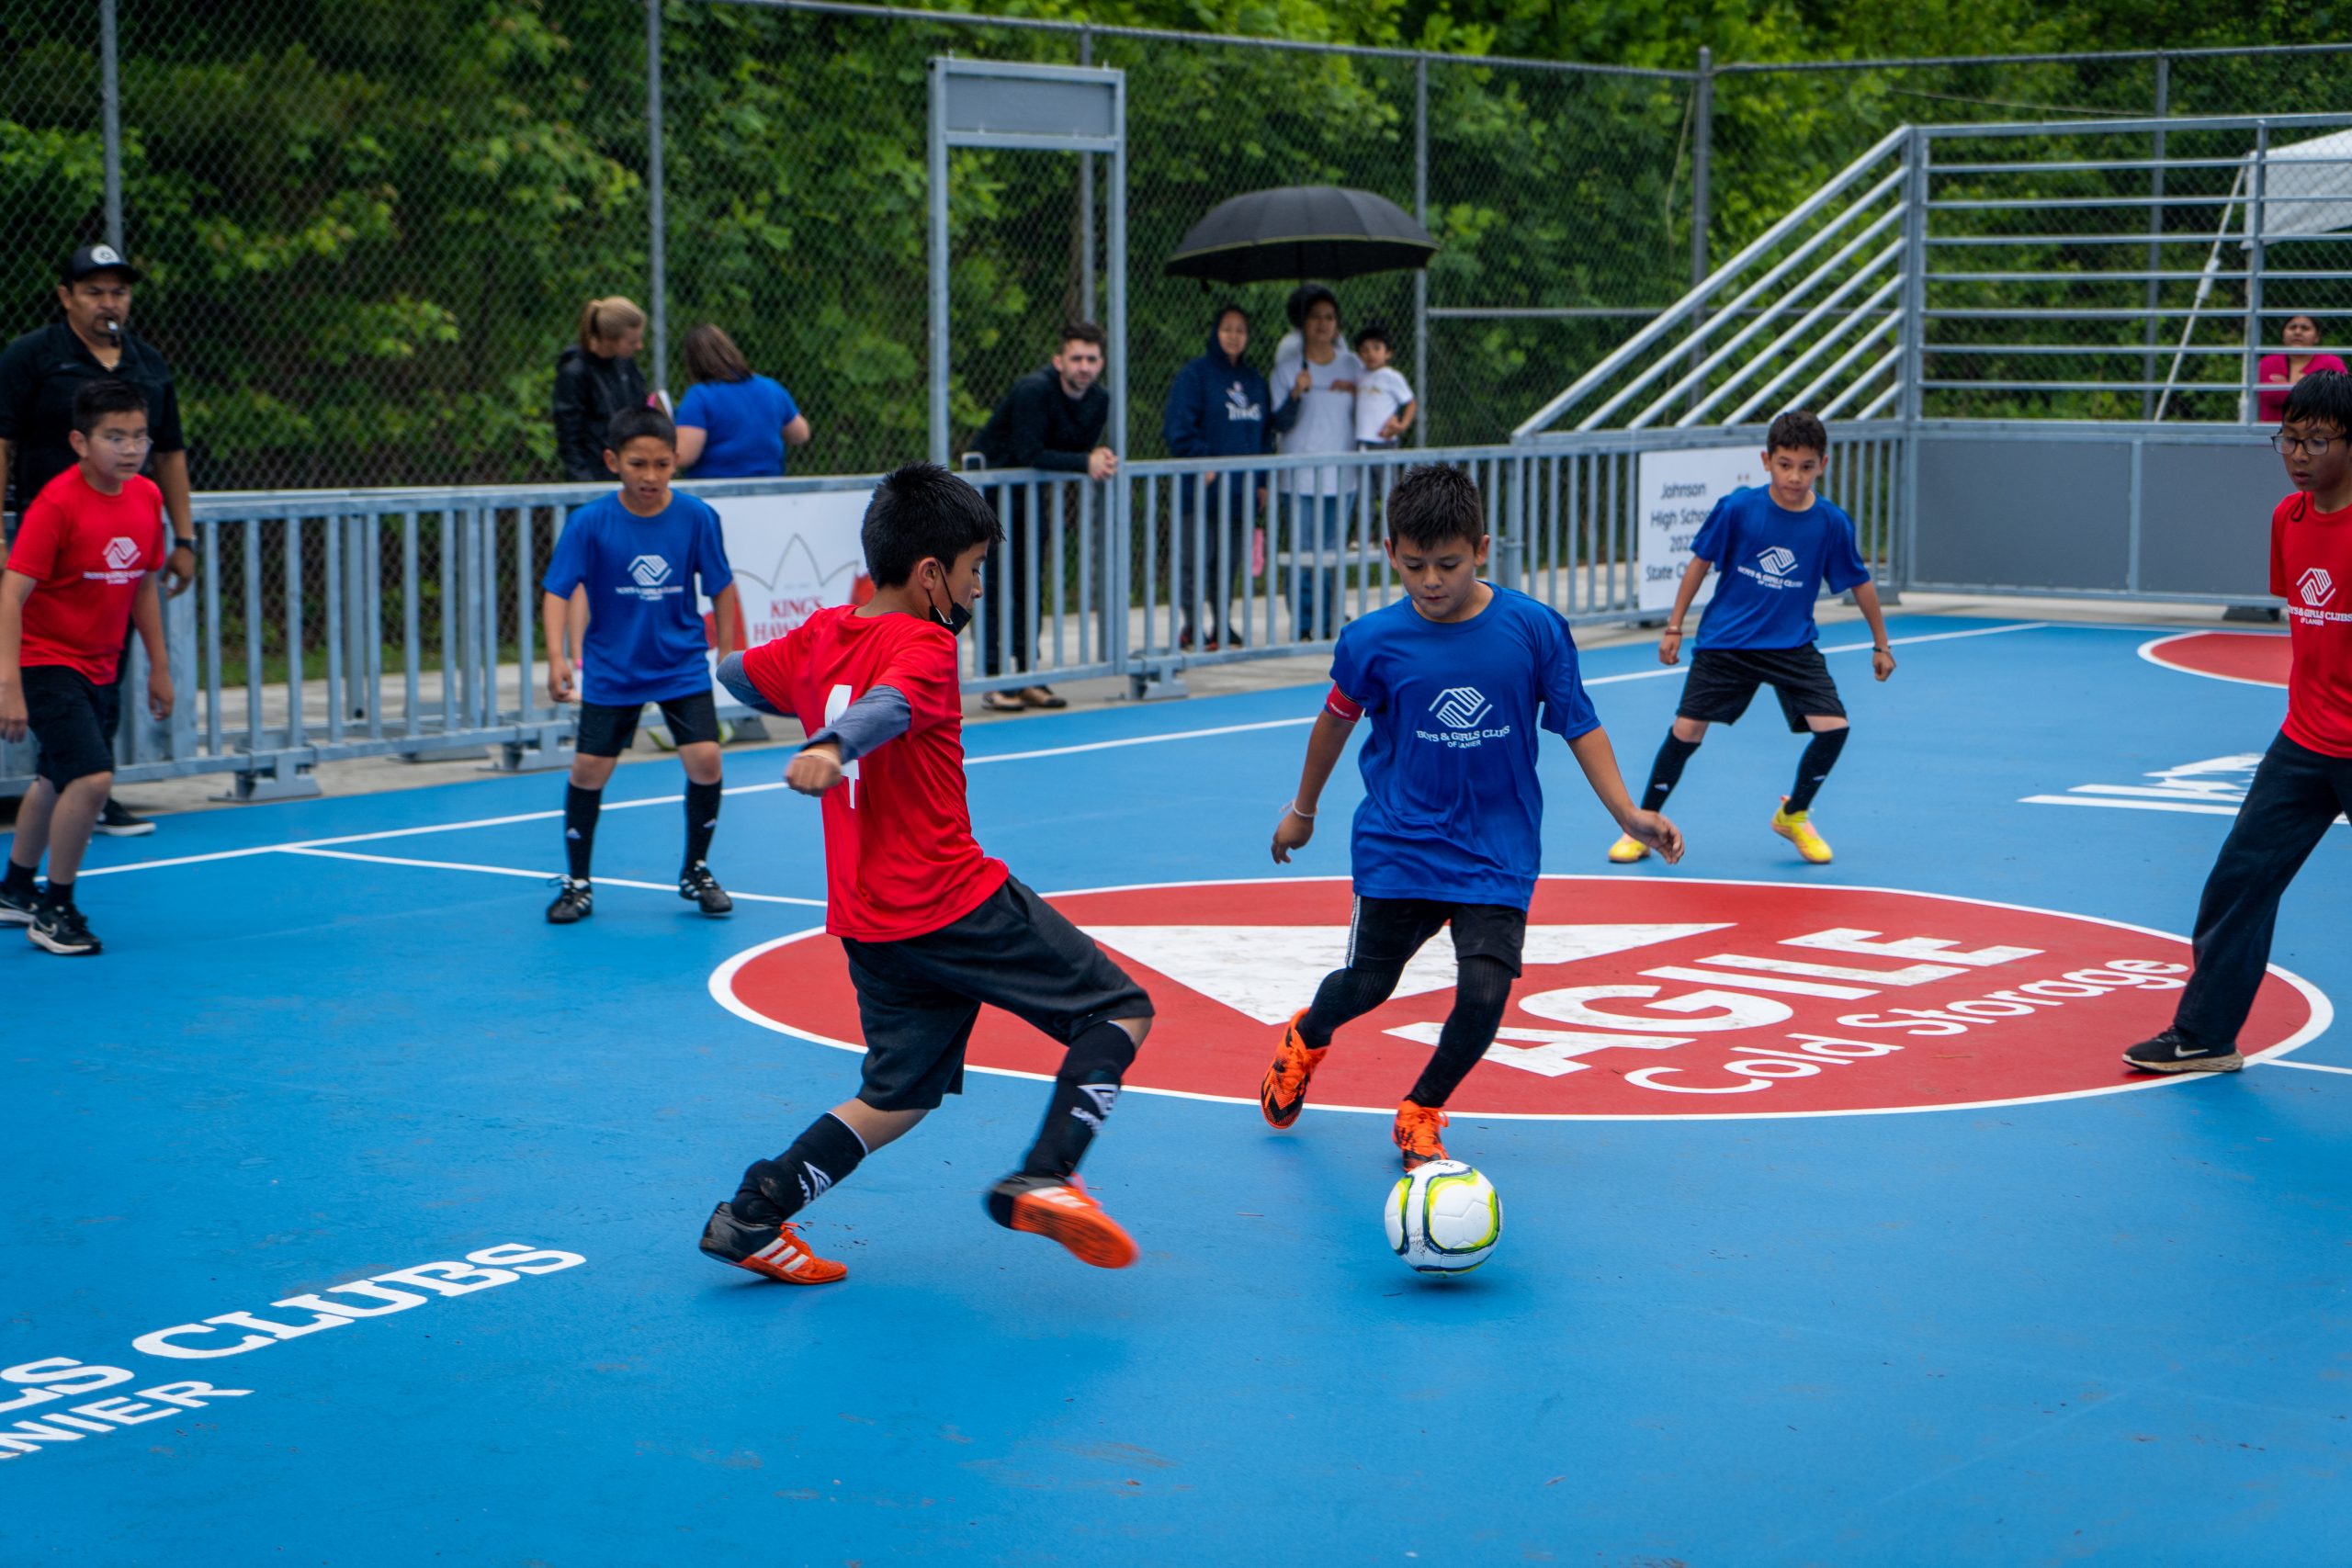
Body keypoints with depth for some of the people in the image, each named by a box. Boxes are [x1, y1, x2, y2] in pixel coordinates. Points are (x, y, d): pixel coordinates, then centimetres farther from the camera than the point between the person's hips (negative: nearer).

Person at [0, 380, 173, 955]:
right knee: (92, 778, -20)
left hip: (99, 667, 8)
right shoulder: (57, 504, -21)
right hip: (46, 662, -8)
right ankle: (56, 911, -4)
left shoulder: (147, 497, 0)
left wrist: (159, 665, 15)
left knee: (58, 782, 21)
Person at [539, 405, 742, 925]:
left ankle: (696, 872, 11)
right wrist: (557, 658, -26)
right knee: (589, 769, -2)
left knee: (704, 760, -11)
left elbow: (721, 587, 1)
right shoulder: (589, 523, -14)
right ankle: (577, 882, 17)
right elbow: (557, 591, -14)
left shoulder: (697, 517, -10)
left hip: (683, 665, 0)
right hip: (611, 670, 0)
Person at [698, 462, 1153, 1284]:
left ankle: (754, 1214, 9)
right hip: (953, 902, -8)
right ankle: (1044, 1177, -15)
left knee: (901, 1095, 18)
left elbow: (733, 672, 26)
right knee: (1120, 1010, 1)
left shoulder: (819, 637, 10)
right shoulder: (923, 646, -12)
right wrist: (832, 746, -52)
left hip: (867, 924, 8)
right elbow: (887, 706, -33)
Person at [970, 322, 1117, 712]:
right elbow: (1029, 453, -32)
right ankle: (993, 682, -7)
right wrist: (1085, 462, -35)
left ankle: (1027, 677, 13)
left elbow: (1084, 449, -1)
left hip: (1030, 497, 7)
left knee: (1029, 587, 8)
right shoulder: (1034, 390, -26)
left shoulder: (1099, 400, -4)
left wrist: (1100, 457, -25)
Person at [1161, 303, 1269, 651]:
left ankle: (1223, 627, 16)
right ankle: (1192, 626, -2)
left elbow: (1263, 432, 21)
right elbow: (1177, 426, -10)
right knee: (1194, 560, -6)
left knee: (1229, 562, 10)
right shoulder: (1194, 375, -4)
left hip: (1241, 490, 6)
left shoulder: (1255, 381, 16)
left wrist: (1262, 480, 12)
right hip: (1201, 490, -6)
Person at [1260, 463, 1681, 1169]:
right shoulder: (1373, 641, -10)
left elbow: (1579, 725, -2)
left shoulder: (1534, 628, -11)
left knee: (1485, 992, -13)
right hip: (1398, 845, 0)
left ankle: (1420, 1115, 14)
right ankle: (1305, 1039, 45)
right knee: (1368, 984, 7)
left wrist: (1627, 813, -9)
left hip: (1496, 853, 0)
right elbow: (1337, 720, 7)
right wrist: (1303, 810, 19)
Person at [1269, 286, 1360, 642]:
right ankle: (1302, 627, -1)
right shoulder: (1287, 368, 0)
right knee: (1304, 554, -5)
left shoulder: (1352, 366, 8)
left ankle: (1327, 625, 10)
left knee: (1331, 555, 5)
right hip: (1301, 476, -2)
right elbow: (1280, 424, -4)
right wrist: (1296, 394, -20)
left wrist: (1356, 392, -5)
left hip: (1342, 475, 2)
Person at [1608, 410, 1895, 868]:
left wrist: (1881, 644, 14)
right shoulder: (1737, 508, -12)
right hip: (1725, 641, -1)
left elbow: (1860, 583, 6)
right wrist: (1674, 627, 3)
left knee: (1833, 727, -13)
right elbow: (1700, 562, 1)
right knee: (1685, 731, -6)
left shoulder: (1832, 523, -8)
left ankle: (1794, 815, 13)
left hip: (1793, 646, 1)